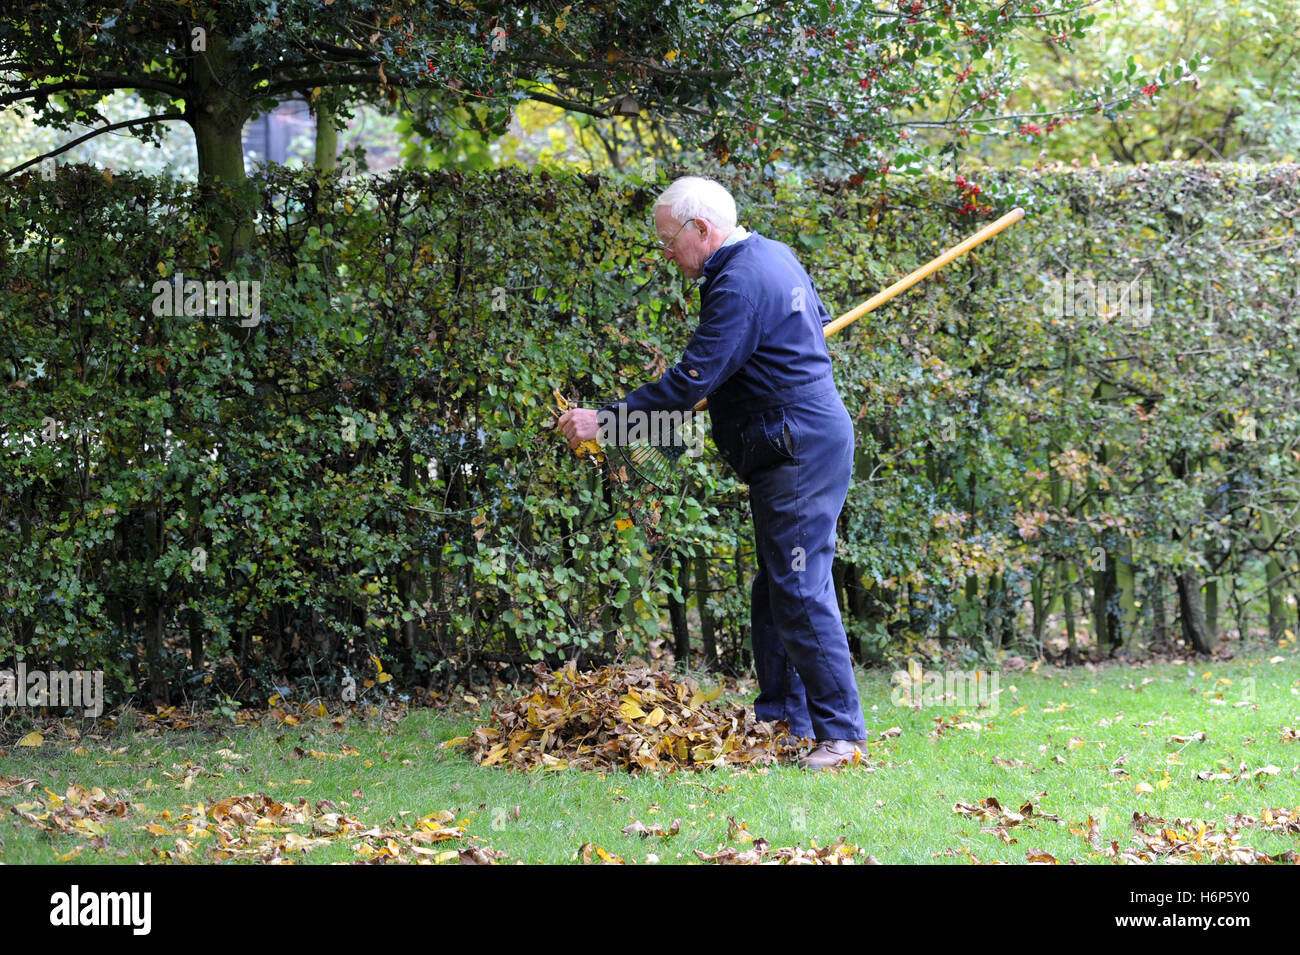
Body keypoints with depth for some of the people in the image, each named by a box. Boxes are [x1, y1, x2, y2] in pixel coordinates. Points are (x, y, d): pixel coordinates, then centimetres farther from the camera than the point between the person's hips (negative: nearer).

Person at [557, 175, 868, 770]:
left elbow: (691, 381, -23)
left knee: (799, 591, -9)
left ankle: (841, 731, -7)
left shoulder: (739, 285, -19)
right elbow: (817, 320, 30)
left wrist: (607, 420, -19)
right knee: (774, 592, 14)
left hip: (797, 450, -11)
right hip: (805, 444, 11)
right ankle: (782, 720, 20)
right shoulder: (773, 255, 13)